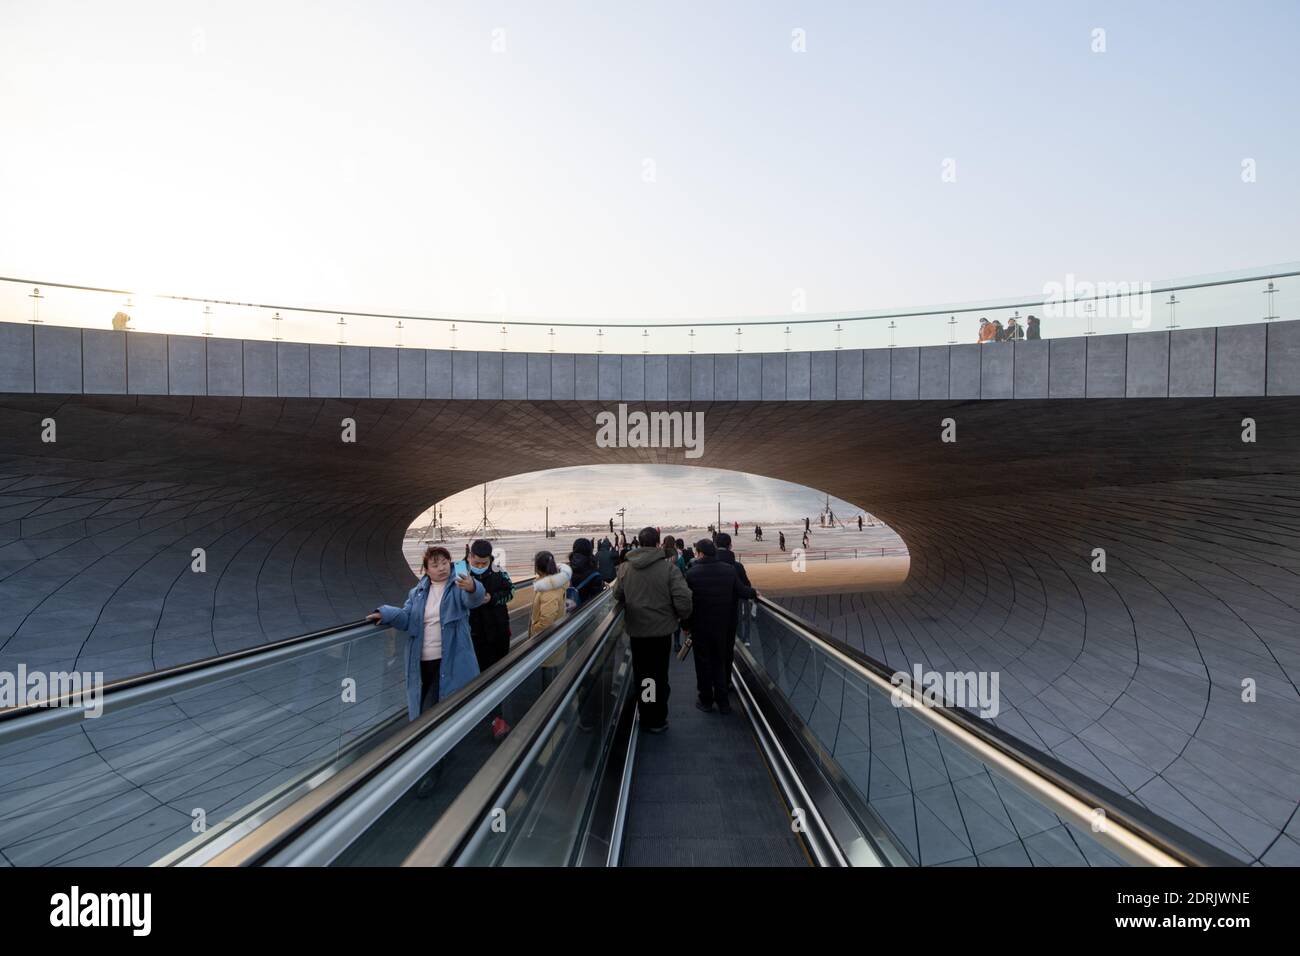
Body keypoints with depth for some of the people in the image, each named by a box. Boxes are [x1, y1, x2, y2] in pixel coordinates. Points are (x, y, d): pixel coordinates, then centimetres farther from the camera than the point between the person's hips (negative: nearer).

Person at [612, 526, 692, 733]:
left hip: (635, 629, 3)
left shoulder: (625, 567, -3)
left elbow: (617, 595, 7)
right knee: (659, 675, 8)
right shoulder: (668, 567, -15)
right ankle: (657, 720, 16)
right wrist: (682, 616, 1)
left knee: (640, 673, 15)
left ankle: (645, 716, 25)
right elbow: (683, 598, -18)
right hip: (661, 628, -3)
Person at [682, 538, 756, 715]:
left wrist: (685, 625, 0)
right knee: (720, 661, 16)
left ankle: (706, 700, 19)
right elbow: (740, 591, 2)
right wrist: (754, 592, 23)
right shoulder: (730, 569, -7)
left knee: (703, 663, 11)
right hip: (722, 625, 3)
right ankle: (722, 701, 19)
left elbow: (687, 601, -12)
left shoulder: (692, 573, -15)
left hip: (700, 626, -3)